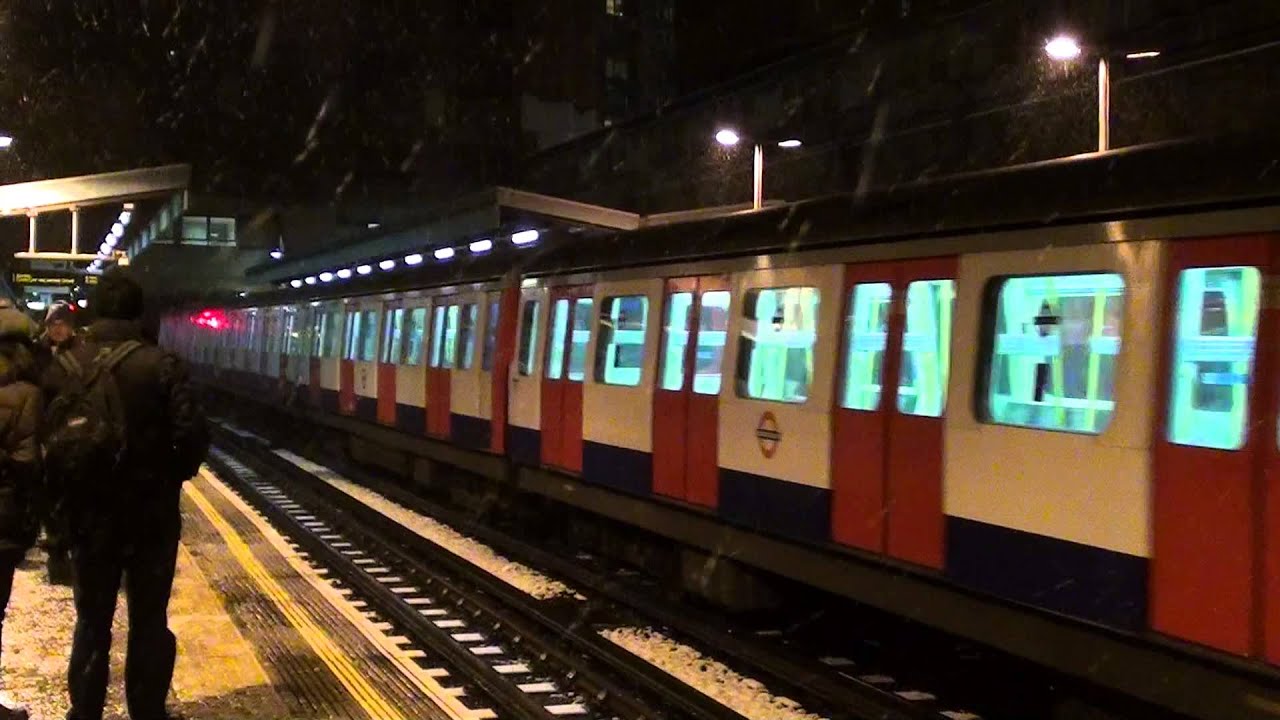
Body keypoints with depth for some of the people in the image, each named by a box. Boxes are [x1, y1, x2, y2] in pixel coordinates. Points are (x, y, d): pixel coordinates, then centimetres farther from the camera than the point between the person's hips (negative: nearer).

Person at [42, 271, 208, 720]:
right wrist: (172, 477, 2)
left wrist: (68, 489, 12)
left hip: (88, 514, 2)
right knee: (149, 623, 11)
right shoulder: (161, 365, -12)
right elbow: (192, 436, -17)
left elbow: (48, 442, -3)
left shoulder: (62, 367, -3)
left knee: (91, 621, 15)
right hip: (150, 515, -2)